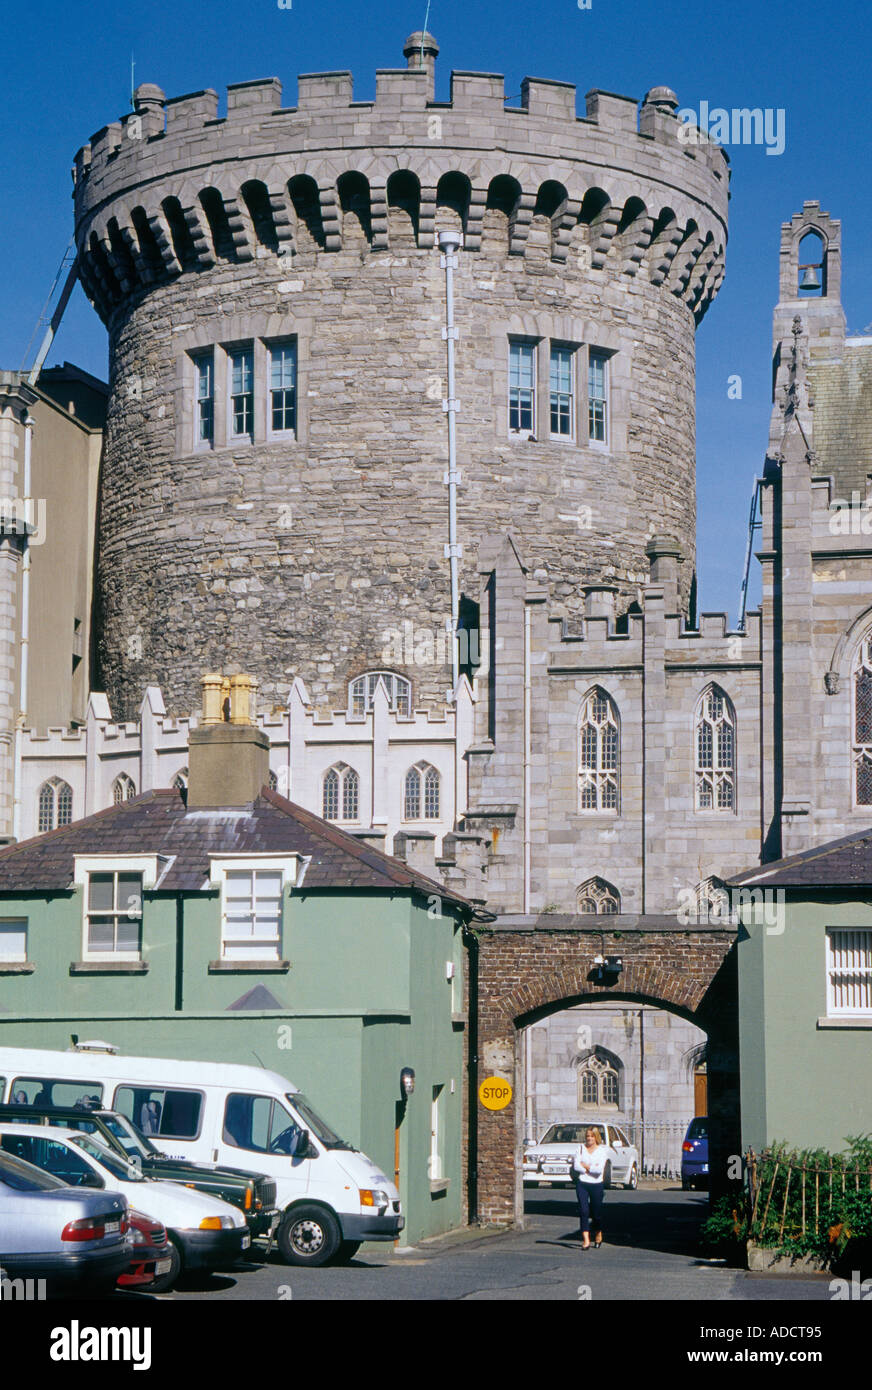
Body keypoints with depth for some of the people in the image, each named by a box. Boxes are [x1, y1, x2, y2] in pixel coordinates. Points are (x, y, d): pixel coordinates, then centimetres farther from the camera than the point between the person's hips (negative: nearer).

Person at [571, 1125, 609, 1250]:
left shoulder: (602, 1150, 0)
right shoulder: (580, 1148, 6)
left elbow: (599, 1169, -11)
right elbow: (576, 1166, -5)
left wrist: (584, 1165, -6)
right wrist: (591, 1168, -9)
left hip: (596, 1184, -1)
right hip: (582, 1183, 1)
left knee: (596, 1212, 7)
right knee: (584, 1211, -10)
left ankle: (598, 1235, 32)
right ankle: (586, 1240, -12)